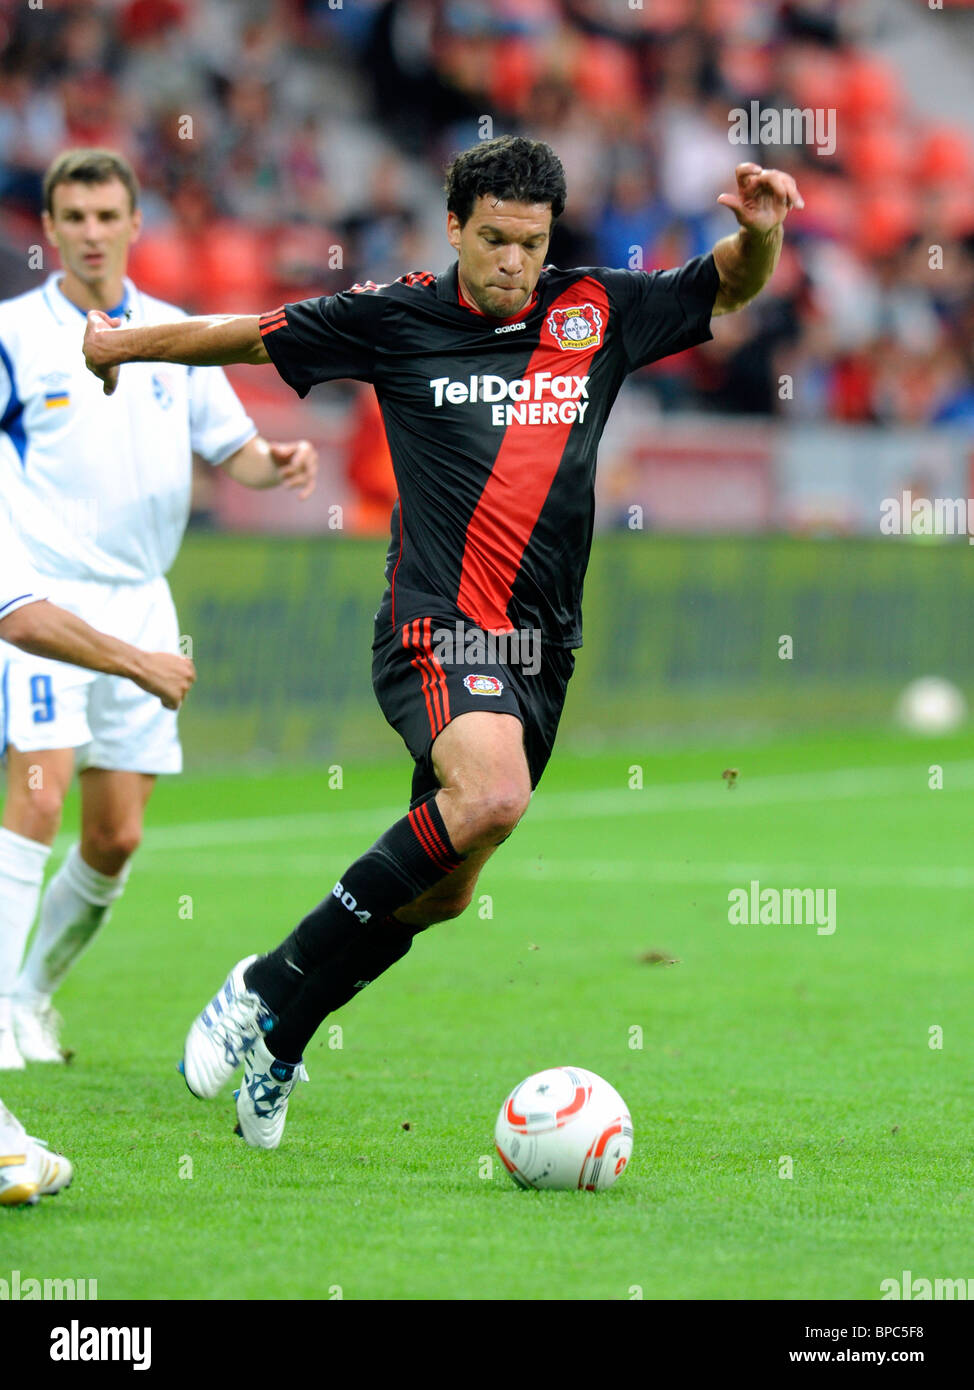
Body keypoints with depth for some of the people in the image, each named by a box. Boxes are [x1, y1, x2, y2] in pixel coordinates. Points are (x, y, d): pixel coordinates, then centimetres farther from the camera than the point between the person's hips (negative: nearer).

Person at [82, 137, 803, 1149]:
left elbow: (728, 288, 20)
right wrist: (123, 344, 24)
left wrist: (758, 232, -2)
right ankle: (270, 986, -20)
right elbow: (249, 336, 13)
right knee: (490, 797, -32)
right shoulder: (394, 319, 0)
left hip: (542, 644, 5)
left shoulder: (595, 313, 7)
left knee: (442, 891, 8)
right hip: (437, 624, -5)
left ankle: (278, 1048, 28)